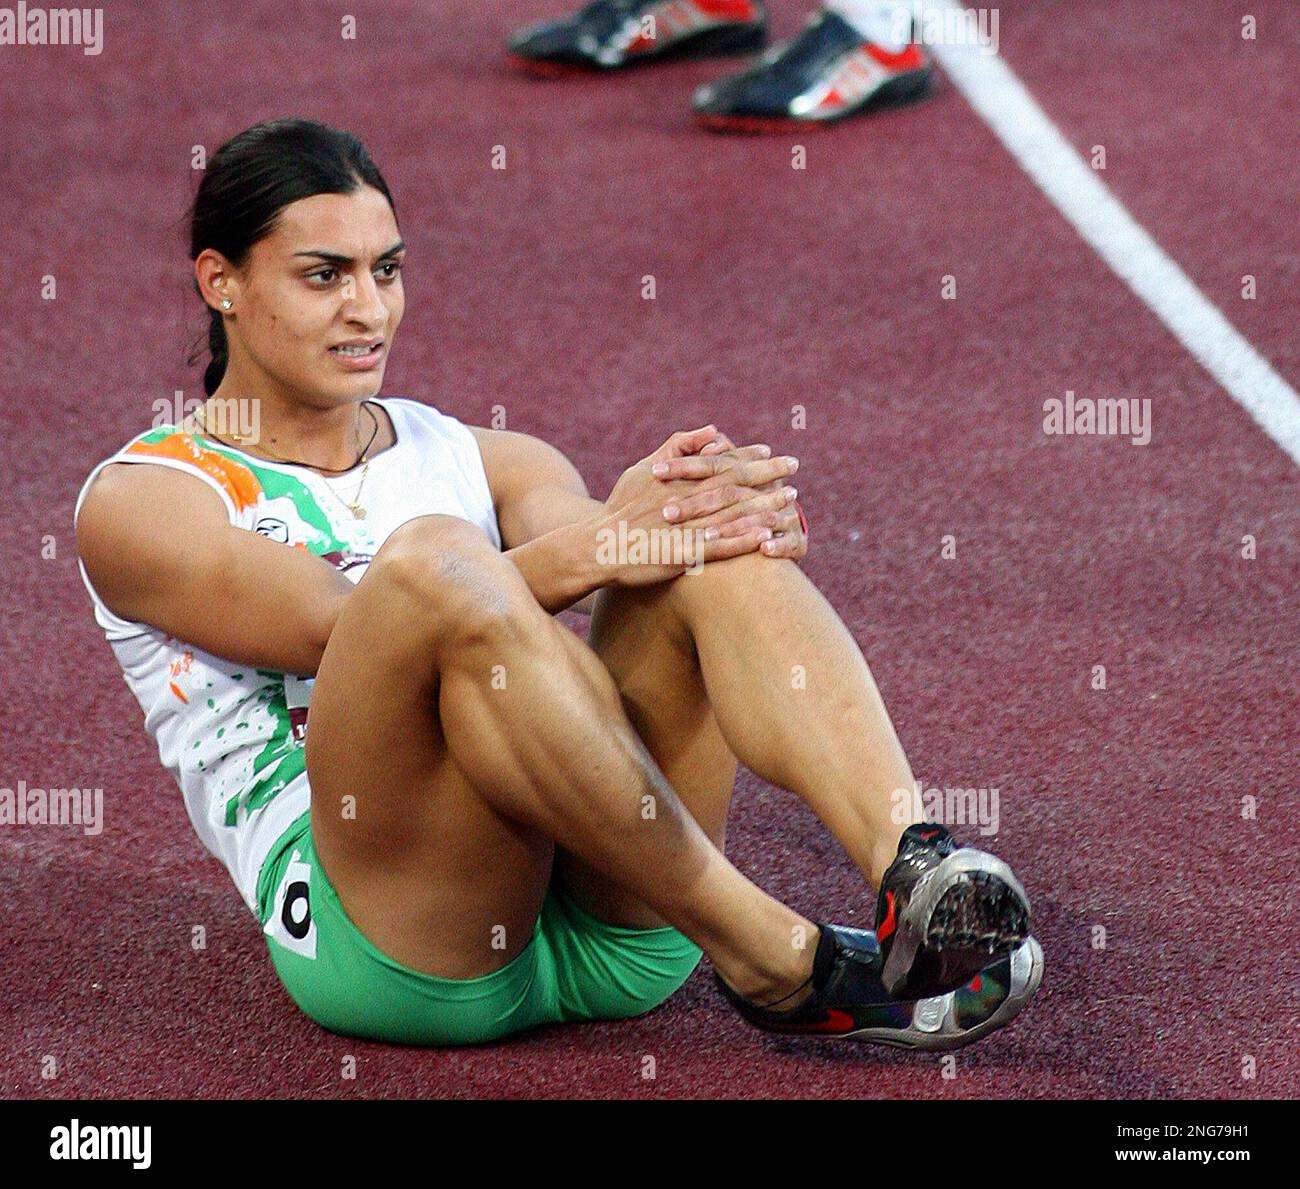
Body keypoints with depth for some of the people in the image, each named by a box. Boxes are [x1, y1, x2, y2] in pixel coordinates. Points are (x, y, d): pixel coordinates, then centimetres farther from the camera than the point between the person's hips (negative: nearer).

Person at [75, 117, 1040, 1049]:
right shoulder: (138, 500, 9)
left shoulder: (482, 461, 23)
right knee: (434, 558, -30)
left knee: (710, 531, -17)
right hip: (375, 942, -4)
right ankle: (767, 956, -31)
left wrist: (736, 518, -22)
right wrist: (582, 552, -24)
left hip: (610, 929, 4)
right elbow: (344, 626, -10)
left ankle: (910, 863, -40)